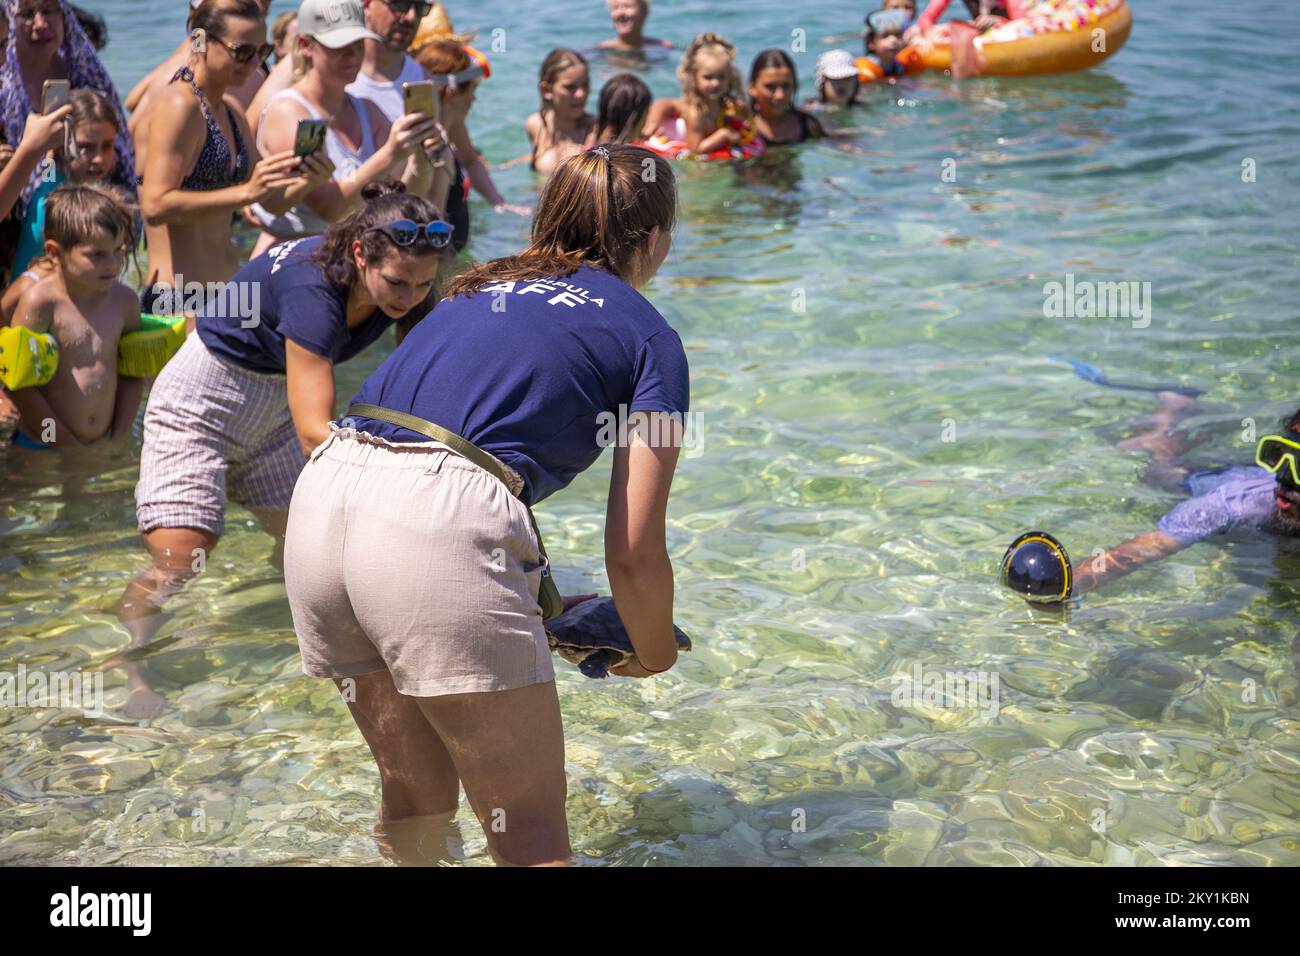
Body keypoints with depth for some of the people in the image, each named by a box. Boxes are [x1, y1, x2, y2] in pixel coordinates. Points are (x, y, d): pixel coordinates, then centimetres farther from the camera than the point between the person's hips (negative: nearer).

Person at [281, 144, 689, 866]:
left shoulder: (476, 288, 27)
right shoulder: (649, 337, 12)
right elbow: (634, 554, 7)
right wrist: (654, 654, 27)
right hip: (440, 527, -7)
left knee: (414, 793, 26)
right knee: (531, 828, 7)